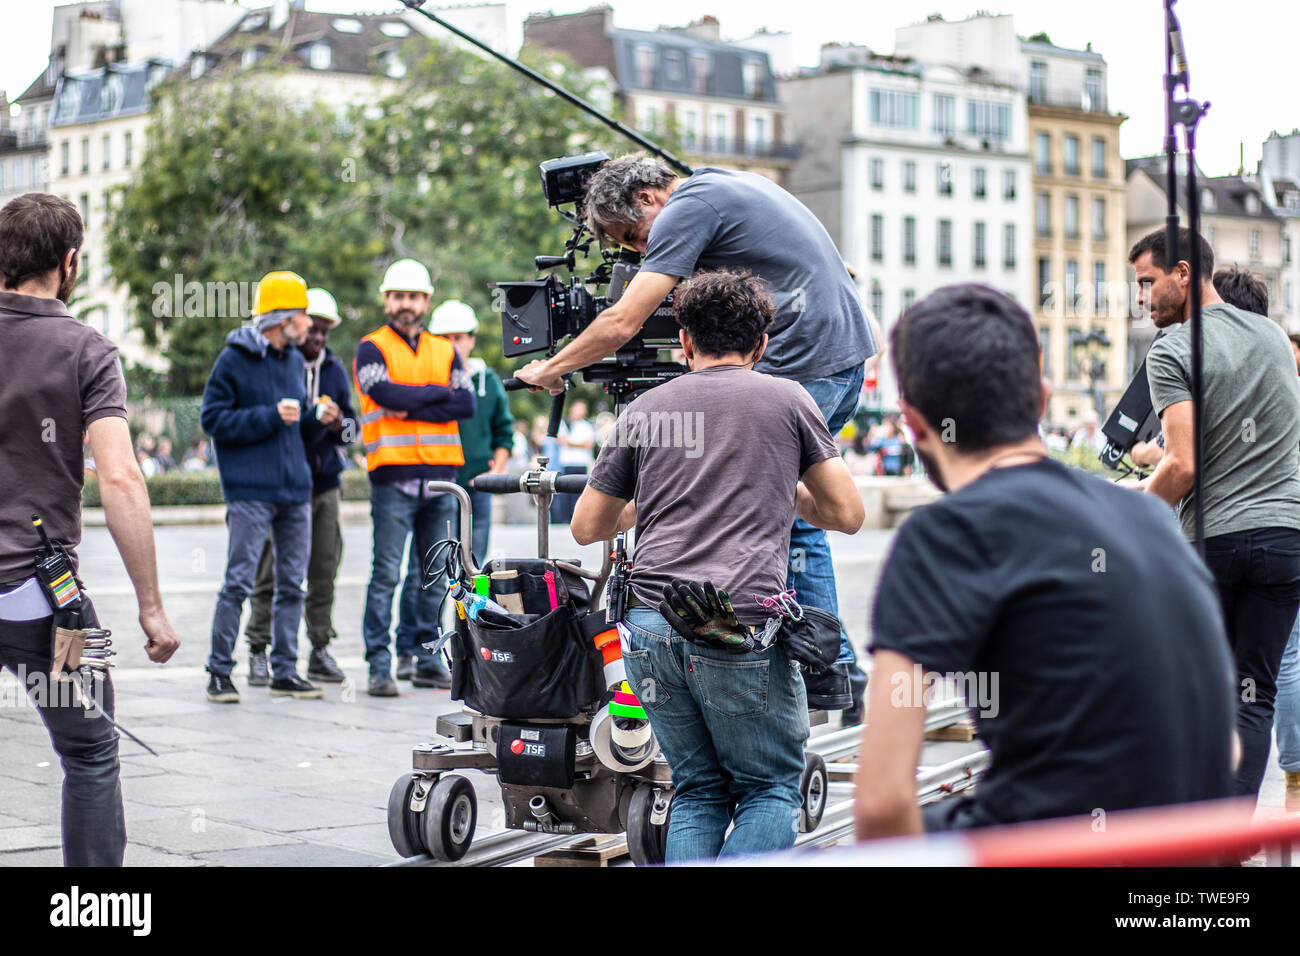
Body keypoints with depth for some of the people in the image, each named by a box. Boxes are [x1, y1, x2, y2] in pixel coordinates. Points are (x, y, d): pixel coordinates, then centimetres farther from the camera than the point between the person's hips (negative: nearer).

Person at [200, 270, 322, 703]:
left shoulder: (295, 359, 14)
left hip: (295, 489, 7)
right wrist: (270, 417, -17)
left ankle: (285, 671, 15)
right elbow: (213, 419, -10)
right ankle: (219, 671, 1)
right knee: (239, 582, -7)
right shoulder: (234, 359, -6)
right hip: (251, 492, -7)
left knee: (292, 583, 8)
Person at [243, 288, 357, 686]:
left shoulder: (334, 368, 13)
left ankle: (320, 650, 14)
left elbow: (353, 425, 15)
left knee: (324, 570, 6)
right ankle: (258, 653, 5)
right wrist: (313, 418, -22)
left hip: (324, 482, 5)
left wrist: (340, 423, -8)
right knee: (271, 573, -2)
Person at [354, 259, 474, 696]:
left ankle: (427, 660, 16)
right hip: (394, 476, -5)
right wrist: (437, 392, -5)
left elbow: (466, 404, 1)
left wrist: (411, 408, -9)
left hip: (441, 475, 5)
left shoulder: (445, 351, 15)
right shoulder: (371, 348, 3)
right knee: (386, 573, -7)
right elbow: (385, 393, -15)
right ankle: (379, 665, -5)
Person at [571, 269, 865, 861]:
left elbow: (586, 527, 21)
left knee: (698, 790, 17)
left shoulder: (643, 411, 16)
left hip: (650, 628, 4)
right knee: (771, 789, 11)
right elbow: (847, 514, 10)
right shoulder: (787, 399, 9)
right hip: (742, 629, -3)